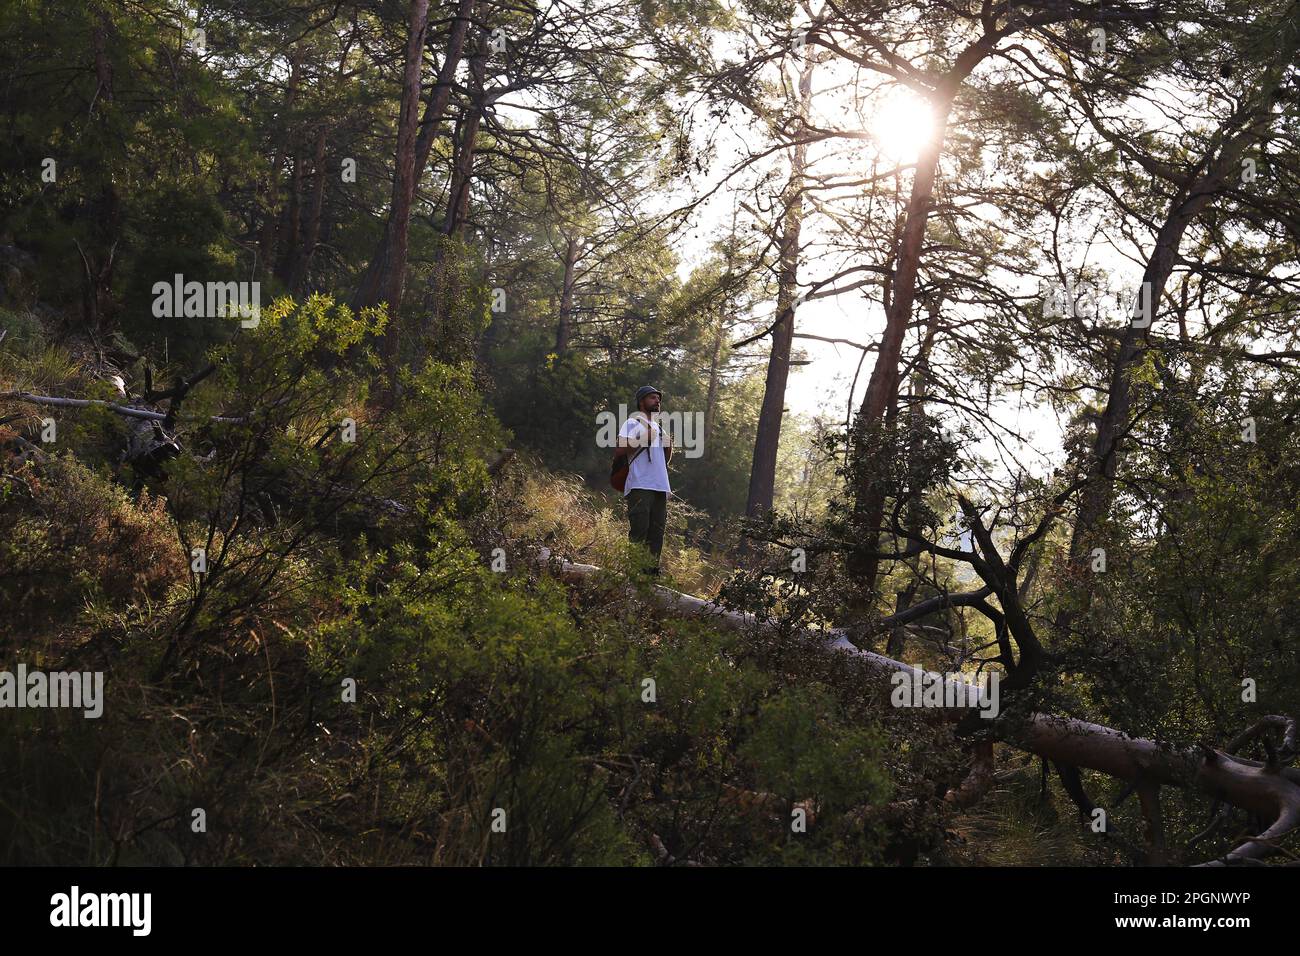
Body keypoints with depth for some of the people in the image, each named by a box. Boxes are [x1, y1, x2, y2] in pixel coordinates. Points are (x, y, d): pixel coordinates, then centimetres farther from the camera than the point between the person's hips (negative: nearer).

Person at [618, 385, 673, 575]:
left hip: (660, 486, 8)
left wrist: (669, 446, 9)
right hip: (640, 486, -8)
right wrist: (643, 439, -16)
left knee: (657, 531, 4)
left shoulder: (659, 428, 26)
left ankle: (652, 570, 6)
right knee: (639, 530, -13)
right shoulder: (633, 423, 4)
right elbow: (621, 449, -9)